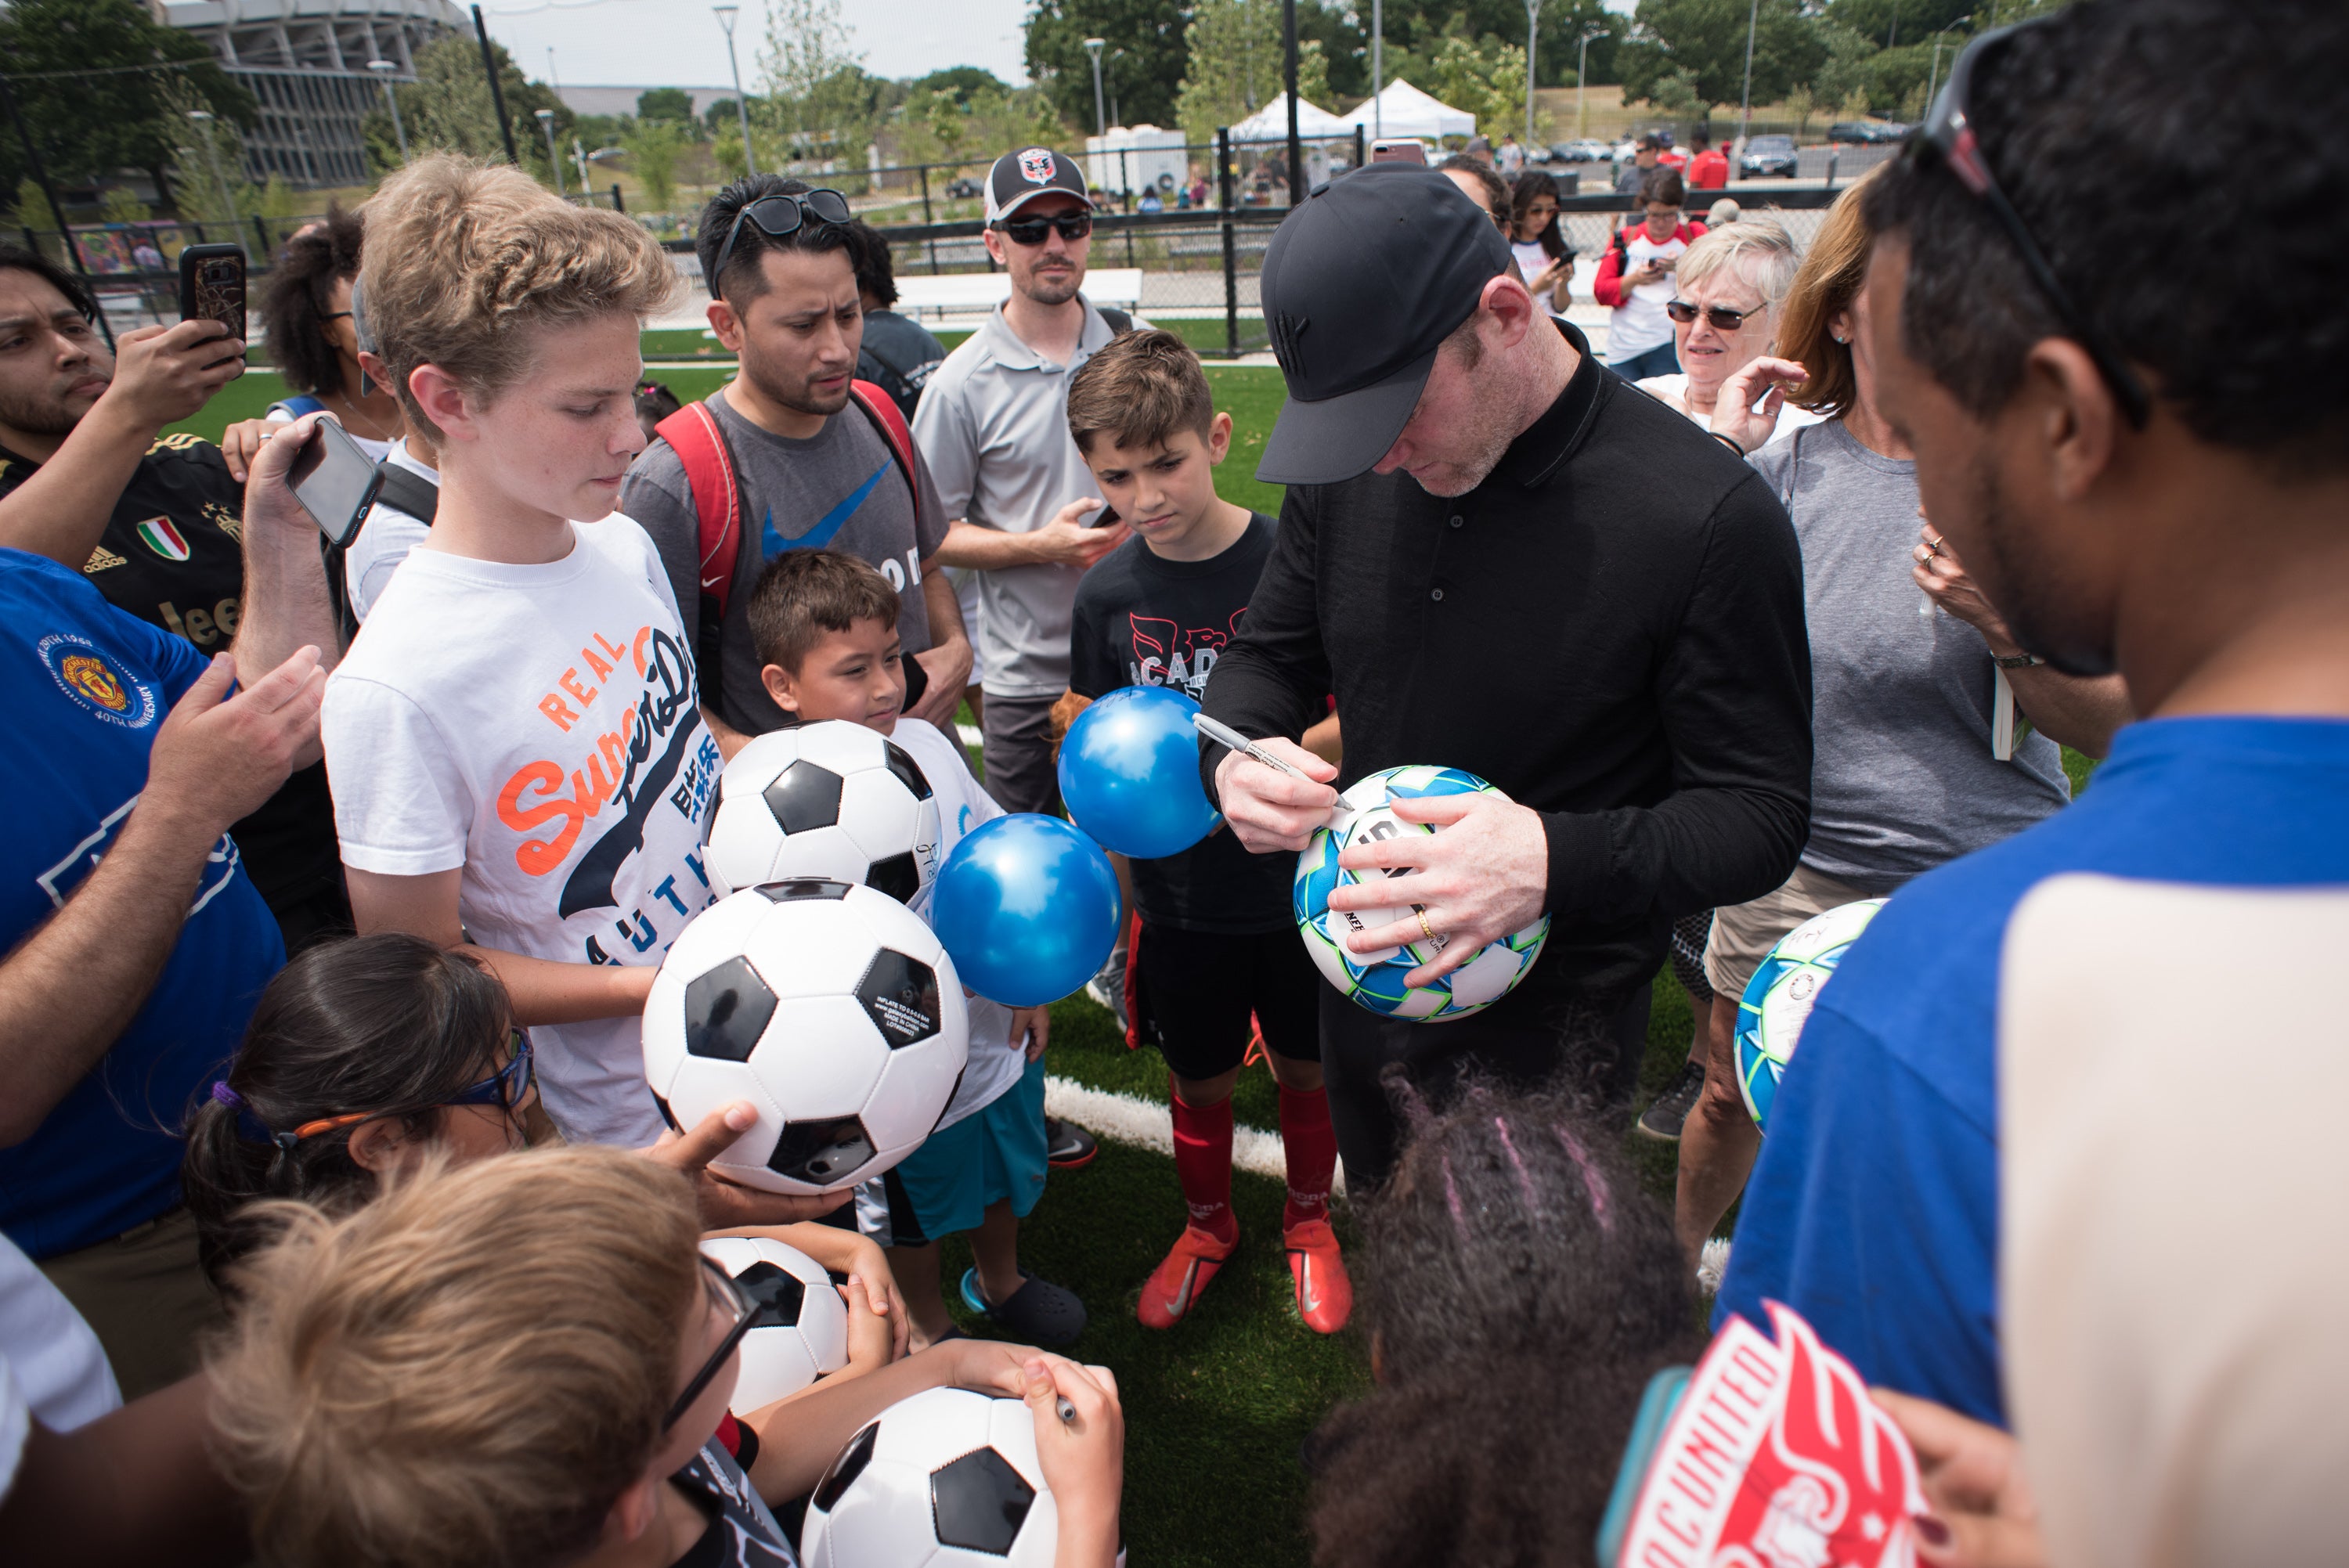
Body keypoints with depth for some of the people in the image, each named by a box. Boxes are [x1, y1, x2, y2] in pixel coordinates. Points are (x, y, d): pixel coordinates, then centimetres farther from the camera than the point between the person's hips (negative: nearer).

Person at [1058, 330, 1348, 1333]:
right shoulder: (1108, 594, -6)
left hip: (1300, 883, -1)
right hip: (1180, 894, 2)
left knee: (1305, 1067, 18)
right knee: (1198, 1080, 19)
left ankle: (1309, 1222, 47)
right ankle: (1208, 1227, 48)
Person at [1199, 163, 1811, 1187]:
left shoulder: (1709, 517, -21)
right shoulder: (1346, 474, -7)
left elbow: (1759, 815, -16)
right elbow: (1268, 653, 7)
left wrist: (1557, 861, -34)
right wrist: (1235, 758, -17)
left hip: (1549, 1034, -5)